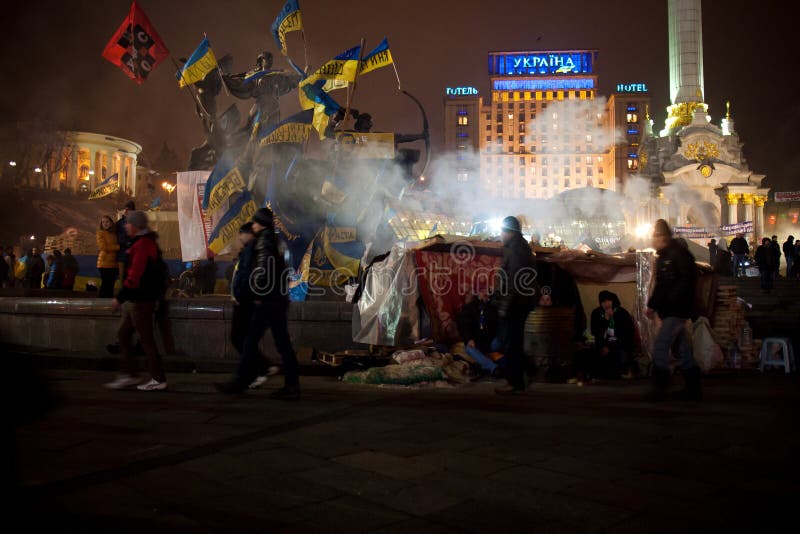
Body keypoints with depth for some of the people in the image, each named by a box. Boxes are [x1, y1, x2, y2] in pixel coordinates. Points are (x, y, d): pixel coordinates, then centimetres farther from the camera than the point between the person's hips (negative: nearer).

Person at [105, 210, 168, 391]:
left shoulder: (142, 245, -18)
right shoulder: (144, 242, 15)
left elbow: (134, 276, -24)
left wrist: (120, 297, -19)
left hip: (140, 301, -10)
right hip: (135, 300, 10)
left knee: (146, 339, -4)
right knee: (123, 335, 14)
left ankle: (159, 380, 4)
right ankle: (129, 375, 20)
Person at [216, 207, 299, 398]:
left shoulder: (263, 241, -9)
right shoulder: (275, 241, 17)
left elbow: (262, 271, -18)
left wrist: (256, 294, -10)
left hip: (265, 301, -9)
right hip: (280, 300, 9)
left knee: (250, 341, 1)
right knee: (283, 343, 7)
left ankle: (241, 381, 8)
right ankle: (292, 385, 7)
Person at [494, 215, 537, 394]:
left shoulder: (515, 251, -14)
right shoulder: (523, 249, 16)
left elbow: (513, 281, -21)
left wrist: (504, 306, -20)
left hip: (513, 304, -10)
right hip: (520, 304, 10)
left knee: (510, 344, -5)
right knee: (515, 344, 14)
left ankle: (514, 383, -2)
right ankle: (518, 382, 20)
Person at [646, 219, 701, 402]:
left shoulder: (680, 254, -12)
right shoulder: (662, 258, 15)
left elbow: (688, 280, -20)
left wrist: (670, 301, -22)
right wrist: (652, 305, 10)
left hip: (677, 310, -10)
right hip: (669, 311, 10)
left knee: (660, 346, -11)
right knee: (683, 348, 13)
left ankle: (660, 387, -3)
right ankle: (693, 388, 20)